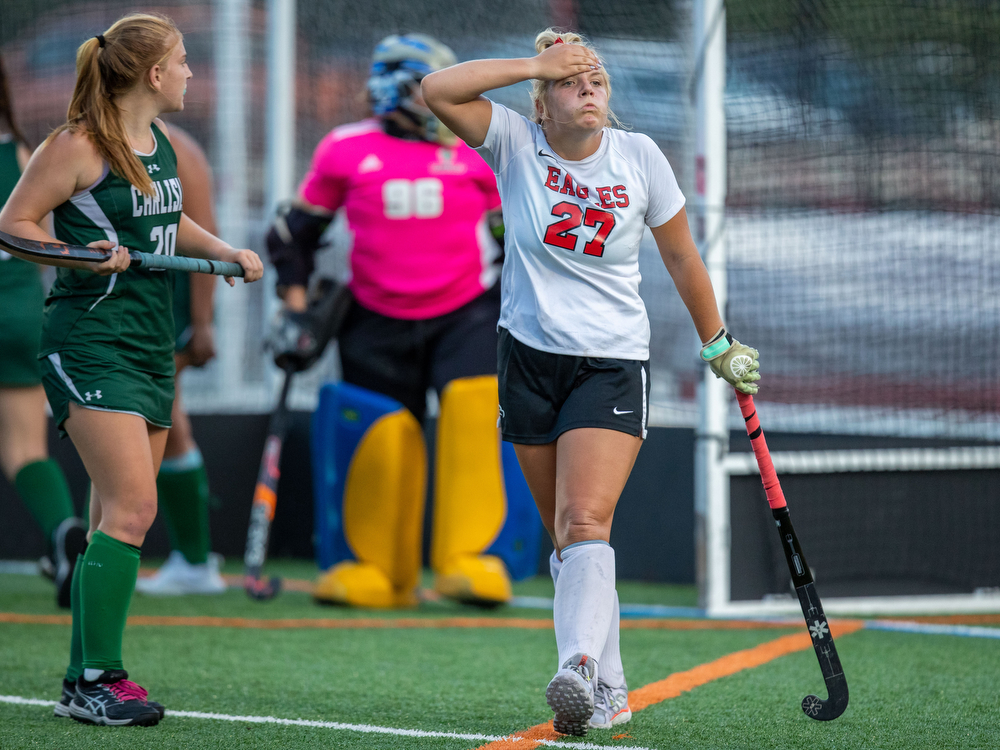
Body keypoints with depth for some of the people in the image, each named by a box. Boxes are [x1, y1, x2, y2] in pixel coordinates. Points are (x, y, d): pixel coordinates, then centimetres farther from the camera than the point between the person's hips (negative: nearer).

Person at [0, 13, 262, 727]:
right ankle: (94, 681, -13)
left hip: (151, 345, 9)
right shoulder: (79, 145, -11)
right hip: (90, 341, -9)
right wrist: (81, 257, -21)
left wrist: (227, 251, 15)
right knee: (132, 507, -16)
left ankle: (89, 678, 13)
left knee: (120, 516, 8)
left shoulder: (161, 144, 13)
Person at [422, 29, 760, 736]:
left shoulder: (639, 157, -4)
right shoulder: (517, 144, -4)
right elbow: (438, 90, -19)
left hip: (614, 364, -2)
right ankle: (610, 693, 17)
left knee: (585, 521, -21)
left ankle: (580, 671, -36)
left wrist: (719, 344, 13)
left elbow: (682, 256, 8)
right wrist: (536, 63, -17)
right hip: (530, 354, 2)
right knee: (567, 538, 7)